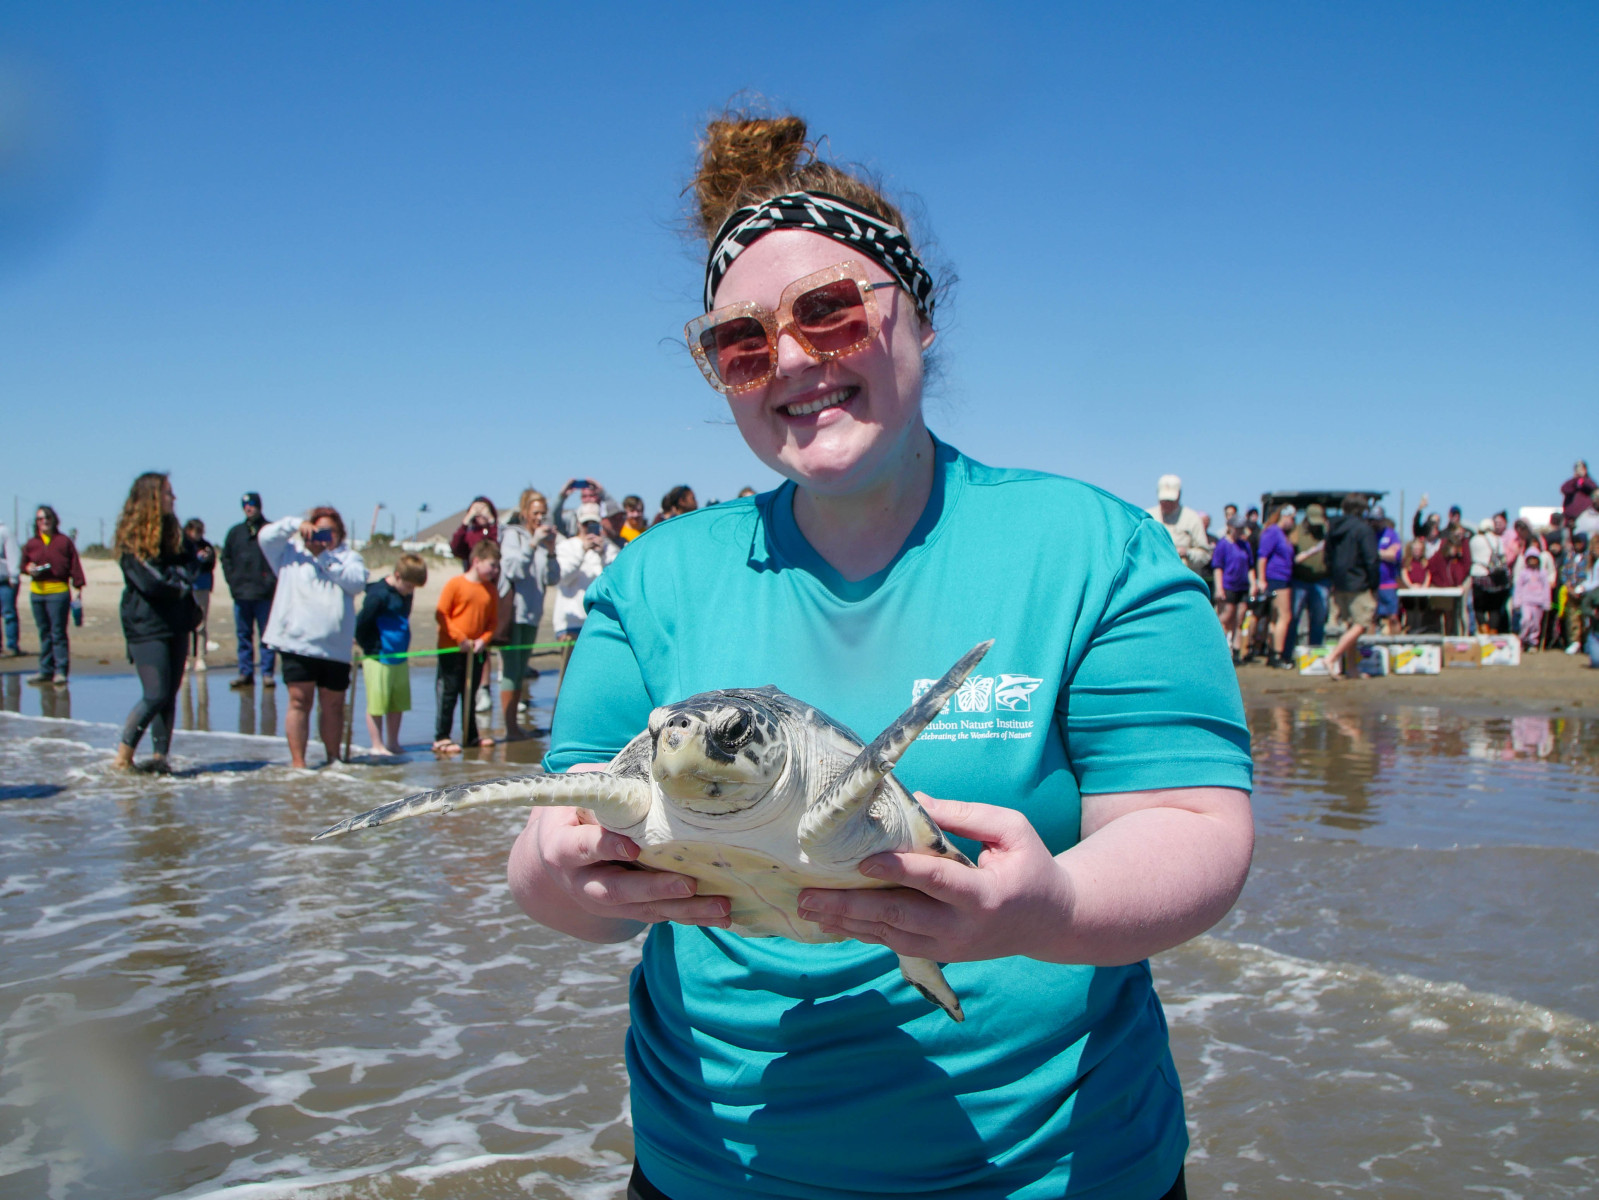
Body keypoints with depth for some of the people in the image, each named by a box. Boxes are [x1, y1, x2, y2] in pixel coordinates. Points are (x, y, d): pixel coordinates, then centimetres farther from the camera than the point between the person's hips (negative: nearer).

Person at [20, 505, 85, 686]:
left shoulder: (64, 541, 2)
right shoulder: (31, 543, 12)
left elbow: (75, 566, 0)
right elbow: (23, 564, 19)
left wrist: (78, 587, -6)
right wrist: (28, 569, -5)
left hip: (58, 591, -4)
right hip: (37, 591, 4)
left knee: (58, 633, -6)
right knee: (44, 632, 9)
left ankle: (61, 671, -4)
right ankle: (46, 671, 14)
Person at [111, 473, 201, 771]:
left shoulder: (173, 531, 13)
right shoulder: (131, 539, -9)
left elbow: (193, 562, 5)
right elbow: (151, 583, -17)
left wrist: (175, 576, -13)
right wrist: (182, 583, -3)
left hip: (177, 623, 7)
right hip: (147, 626, -7)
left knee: (170, 695, 5)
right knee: (156, 695, -11)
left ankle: (160, 756, 9)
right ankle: (124, 753, 3)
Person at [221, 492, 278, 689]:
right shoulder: (235, 532, 13)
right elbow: (225, 558, 17)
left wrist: (272, 581, -10)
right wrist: (232, 580, 4)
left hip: (265, 594, -4)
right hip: (241, 593, 4)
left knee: (266, 634, 0)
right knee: (243, 635, 7)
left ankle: (267, 673, 3)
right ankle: (245, 672, 12)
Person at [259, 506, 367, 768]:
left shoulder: (349, 557, 13)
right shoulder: (292, 551, 15)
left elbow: (357, 582, -5)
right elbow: (266, 536, 4)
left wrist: (324, 557, -8)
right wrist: (296, 525, -4)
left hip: (336, 647, 1)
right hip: (298, 642, -1)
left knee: (333, 705, 9)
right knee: (300, 701, -5)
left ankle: (333, 760, 20)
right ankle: (298, 763, -3)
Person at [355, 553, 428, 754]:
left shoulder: (405, 593, 10)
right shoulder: (379, 594, -17)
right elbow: (360, 623, -16)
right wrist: (368, 647, -3)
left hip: (400, 659, 8)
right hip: (378, 659, -8)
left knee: (399, 704, 12)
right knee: (376, 704, 0)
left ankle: (392, 743, 23)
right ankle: (377, 745, 9)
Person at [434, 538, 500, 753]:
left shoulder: (491, 590, 5)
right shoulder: (455, 584, -9)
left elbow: (493, 621, 9)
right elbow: (440, 614, -11)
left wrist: (484, 640, -9)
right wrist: (460, 638, -15)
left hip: (476, 651, 5)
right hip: (451, 650, -5)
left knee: (470, 694, 14)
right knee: (448, 695, -1)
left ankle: (470, 736, 24)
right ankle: (441, 738, 4)